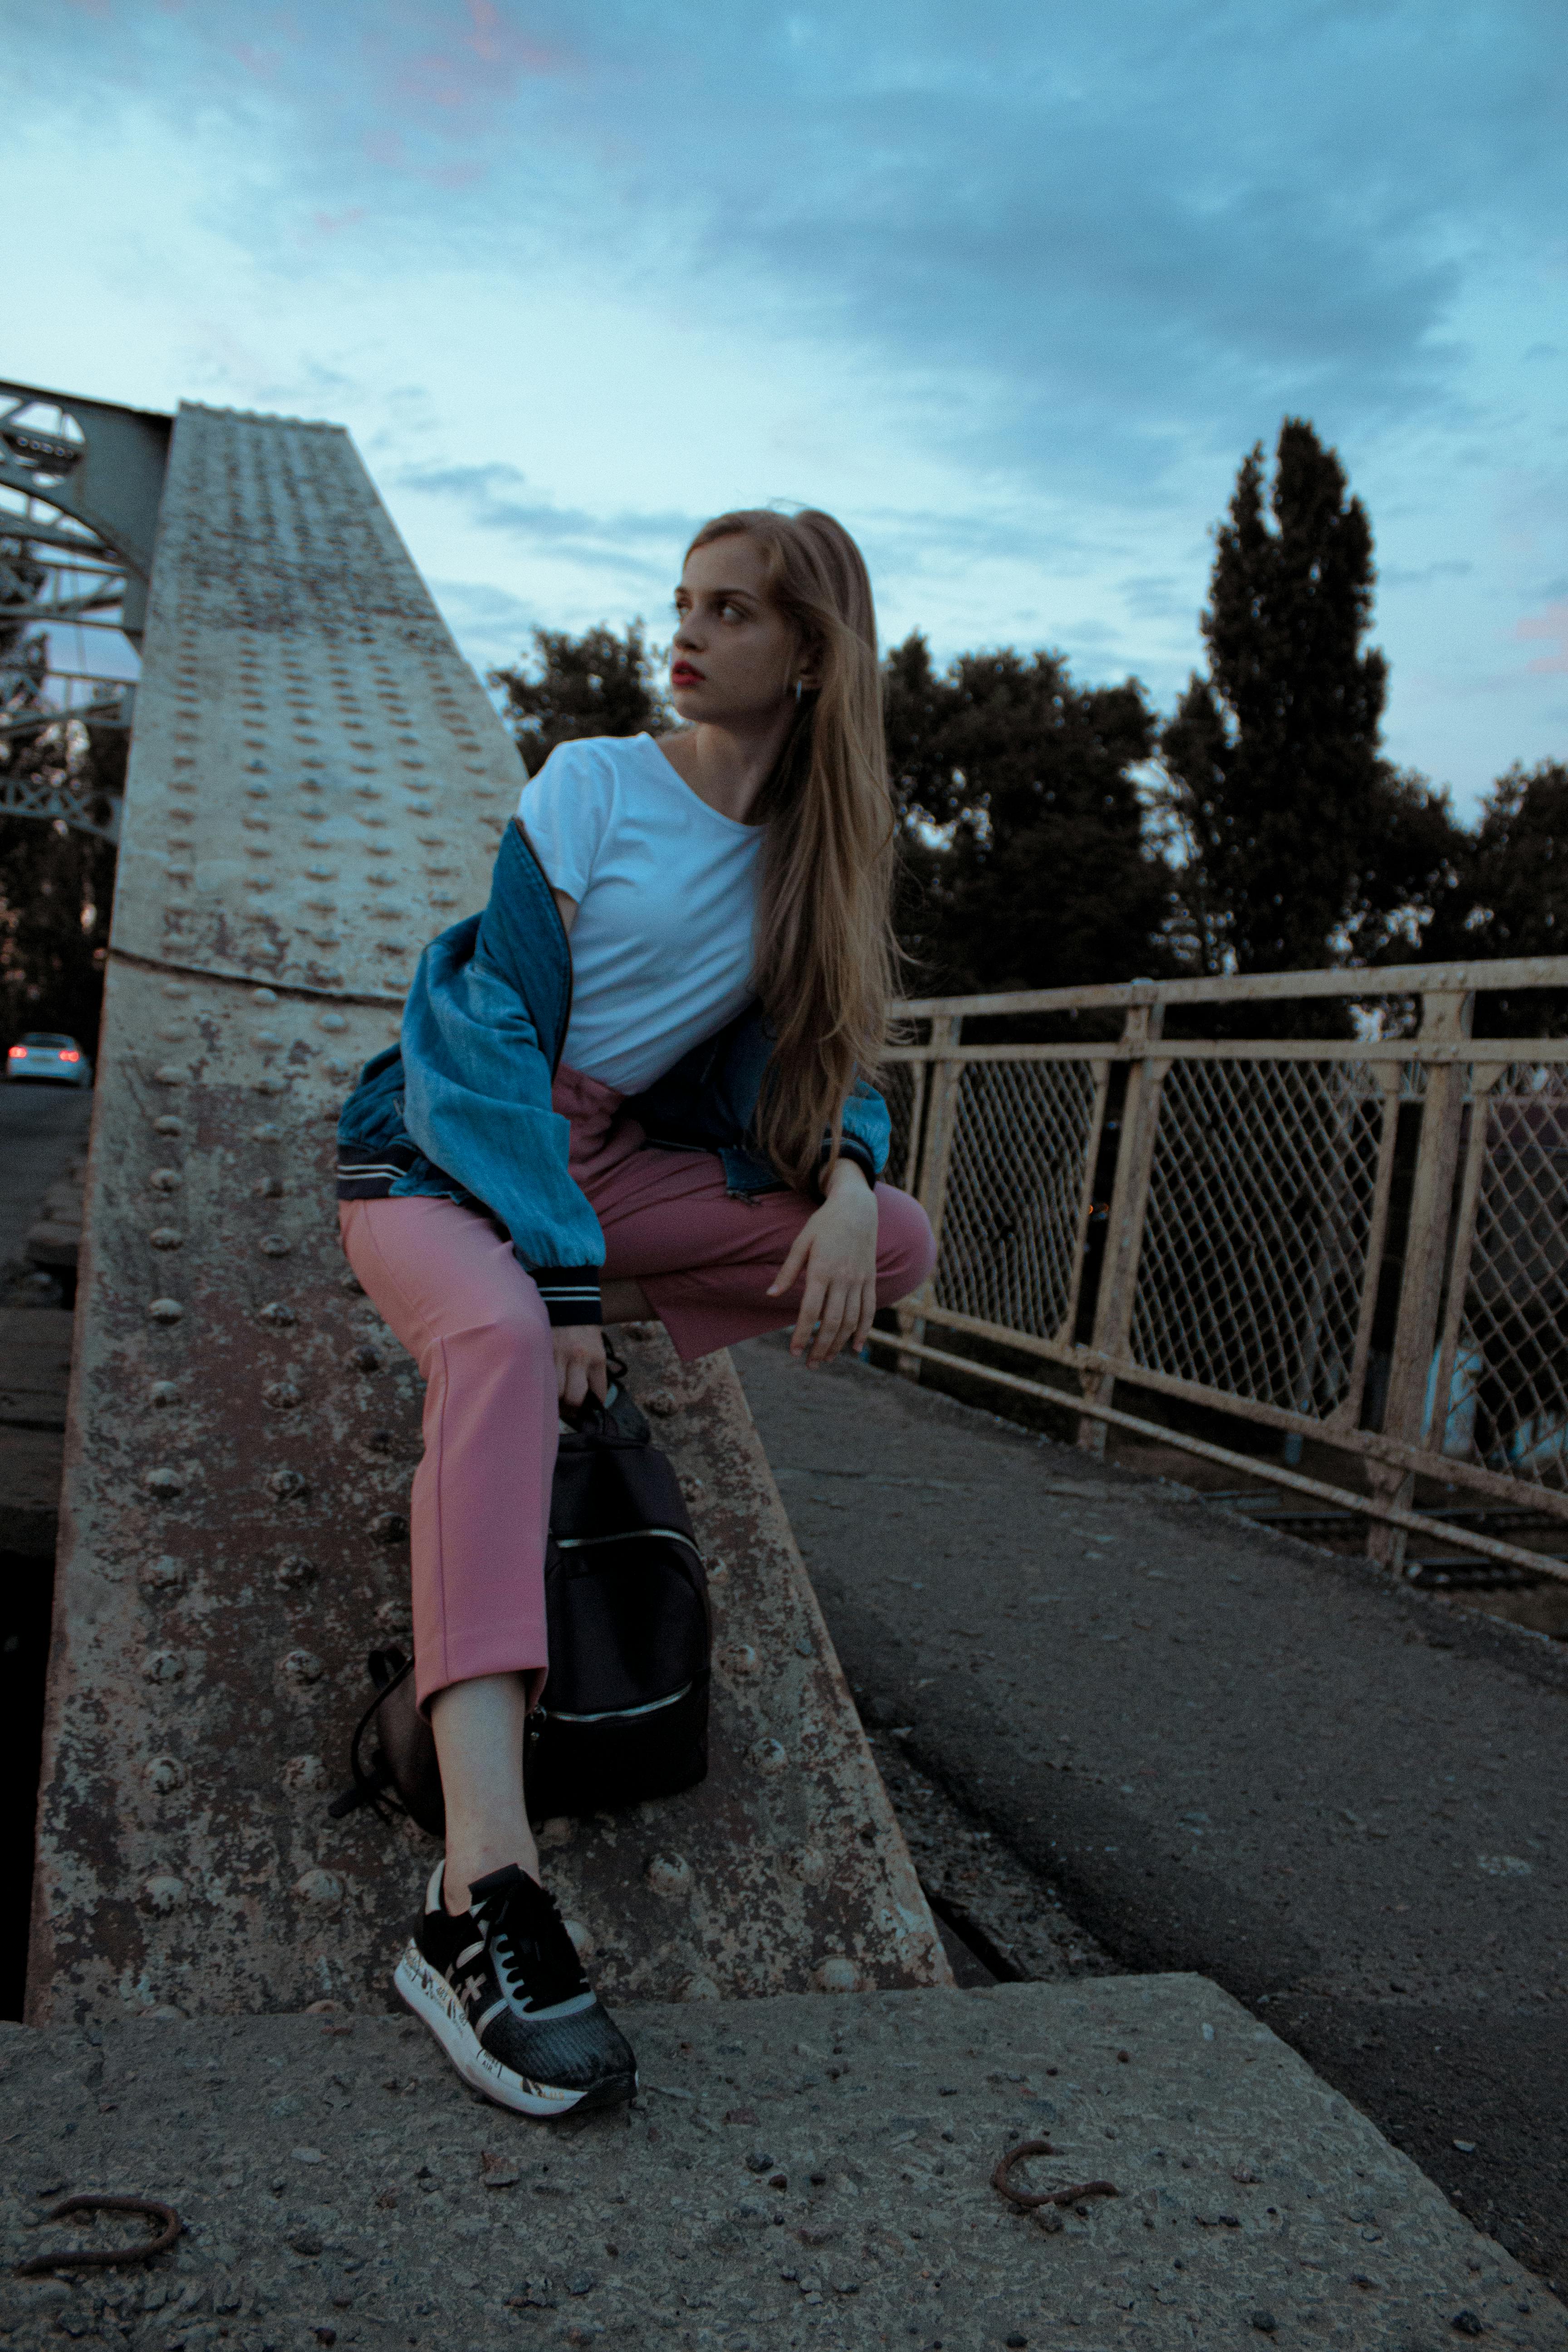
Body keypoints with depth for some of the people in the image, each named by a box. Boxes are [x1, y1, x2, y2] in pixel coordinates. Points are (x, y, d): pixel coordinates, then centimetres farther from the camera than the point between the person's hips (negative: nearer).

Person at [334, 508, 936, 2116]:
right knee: (499, 1340, -38)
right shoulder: (594, 783, -8)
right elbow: (501, 1028, -16)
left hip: (615, 1157, 6)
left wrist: (844, 1179, -19)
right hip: (444, 1143, -5)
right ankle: (483, 1887, -50)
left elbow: (818, 1054, 5)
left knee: (896, 1246, -9)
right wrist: (561, 1270, -26)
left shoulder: (813, 850, 6)